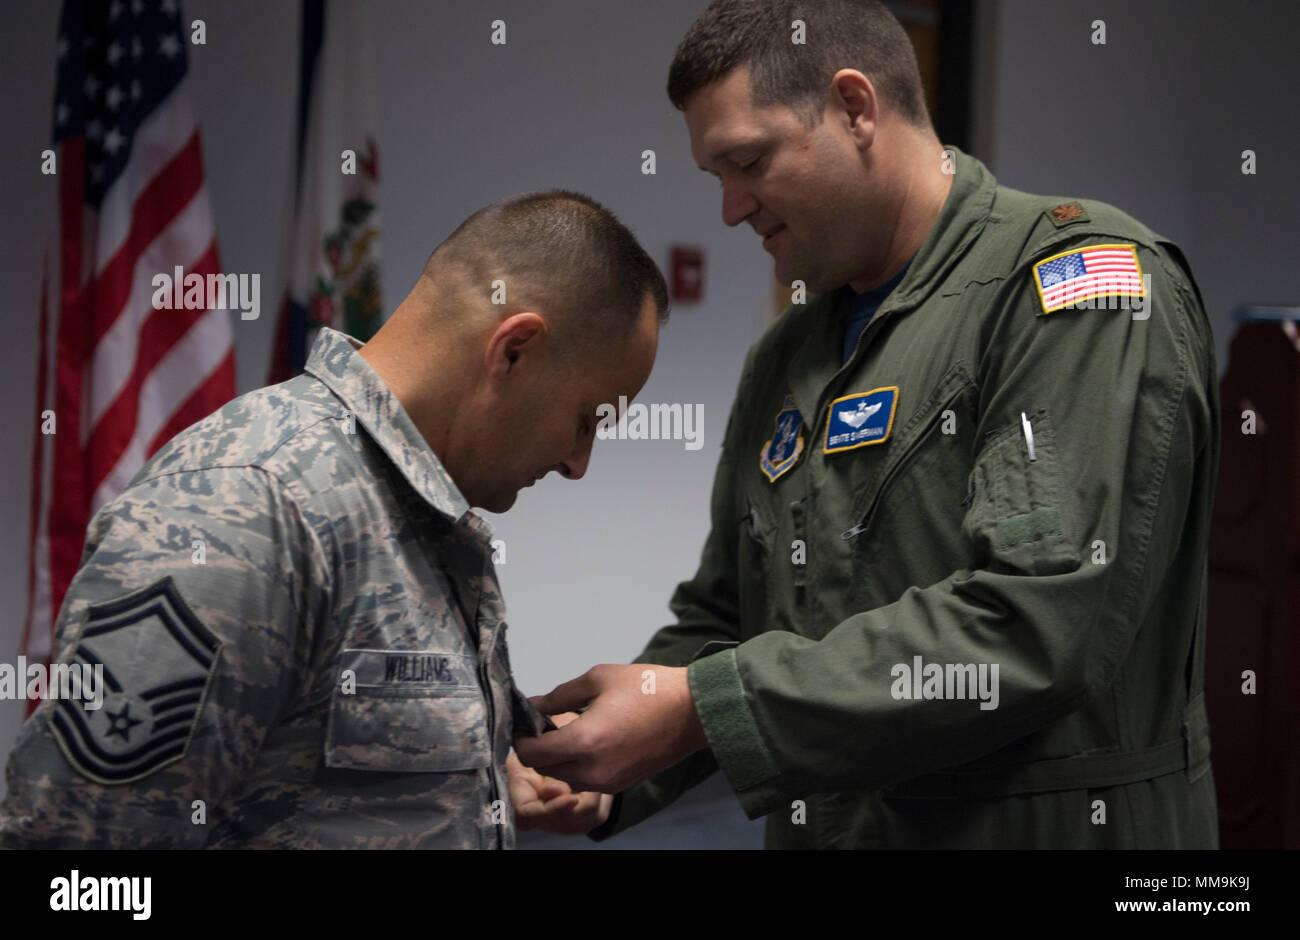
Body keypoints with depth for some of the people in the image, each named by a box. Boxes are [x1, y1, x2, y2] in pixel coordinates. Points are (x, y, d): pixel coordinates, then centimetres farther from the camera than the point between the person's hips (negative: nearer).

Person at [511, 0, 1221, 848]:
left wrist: (699, 709, -24)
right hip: (815, 824, 7)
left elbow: (1039, 622, -25)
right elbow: (721, 621, 17)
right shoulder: (785, 362, 12)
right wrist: (603, 781, -3)